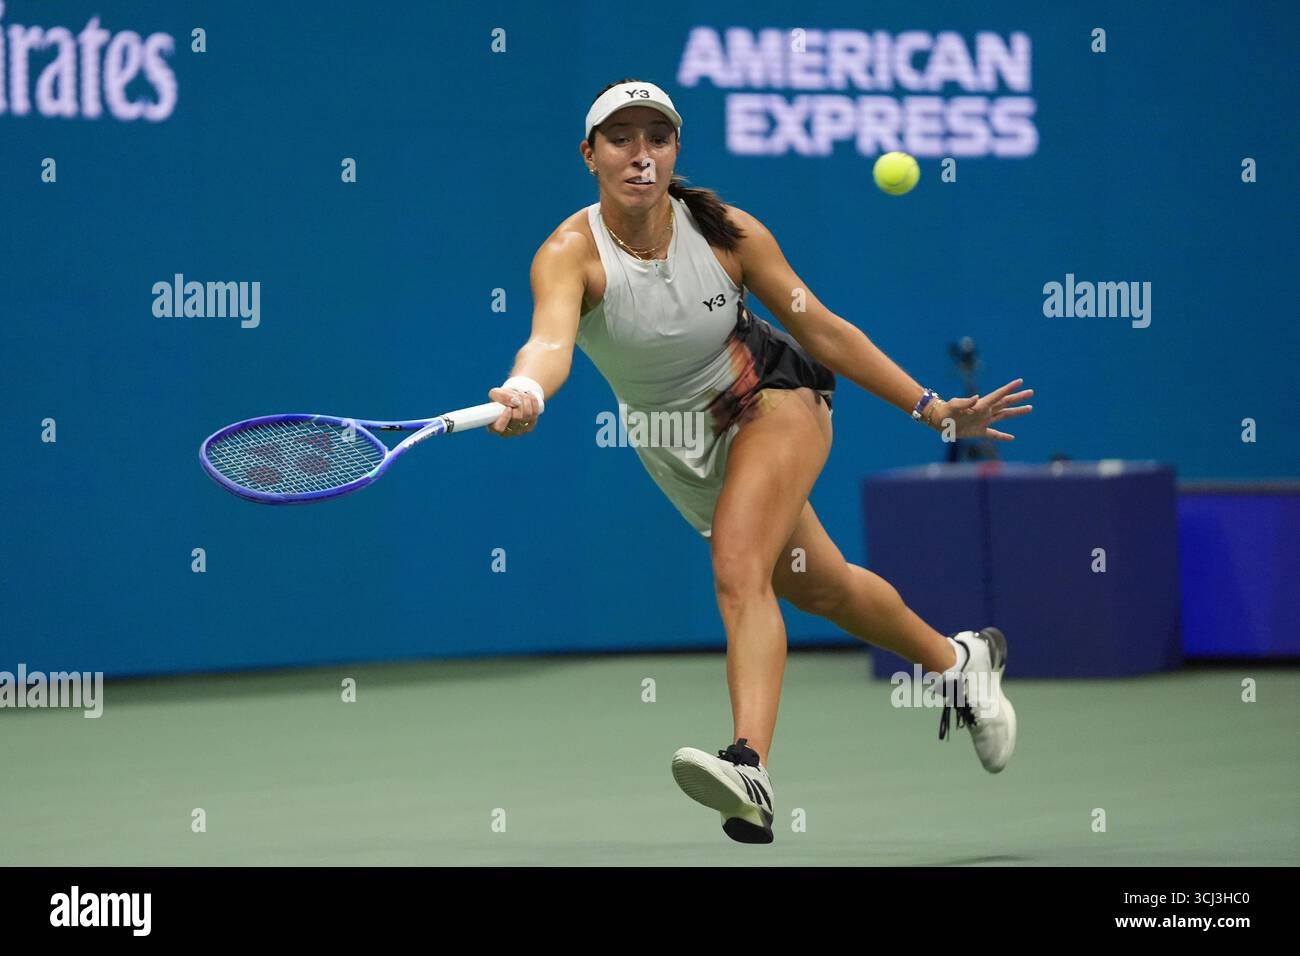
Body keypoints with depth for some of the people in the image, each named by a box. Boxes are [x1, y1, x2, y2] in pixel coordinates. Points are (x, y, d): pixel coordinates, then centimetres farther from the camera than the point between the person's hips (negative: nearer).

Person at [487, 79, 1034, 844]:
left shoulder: (727, 233, -21)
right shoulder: (571, 254, -24)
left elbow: (823, 329, -10)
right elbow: (551, 339, -45)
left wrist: (932, 409, -9)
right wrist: (527, 392, -69)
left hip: (773, 398, -3)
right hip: (682, 449, 3)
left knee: (739, 569, -28)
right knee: (820, 588, 17)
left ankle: (751, 771, -41)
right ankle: (958, 660, 44)